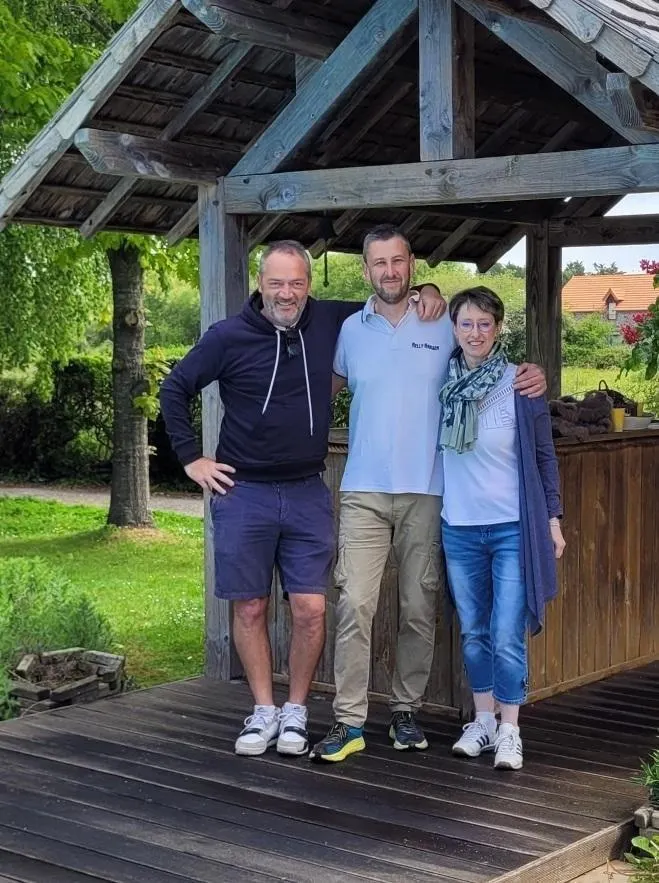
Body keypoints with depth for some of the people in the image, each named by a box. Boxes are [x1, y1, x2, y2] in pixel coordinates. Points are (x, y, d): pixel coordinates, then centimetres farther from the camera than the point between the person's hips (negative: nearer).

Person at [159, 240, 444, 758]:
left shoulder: (329, 322, 2)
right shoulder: (230, 336, -5)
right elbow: (175, 390, 5)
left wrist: (427, 294, 0)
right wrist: (191, 458, 1)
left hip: (307, 494, 2)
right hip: (243, 492, -1)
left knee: (311, 609, -2)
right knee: (250, 609, 4)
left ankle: (296, 712, 15)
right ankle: (264, 712, 19)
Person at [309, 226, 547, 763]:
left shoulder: (443, 328, 5)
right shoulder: (350, 330, 9)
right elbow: (330, 383, 25)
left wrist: (531, 376, -7)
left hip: (425, 492, 0)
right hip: (365, 492, 0)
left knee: (419, 608, 6)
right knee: (355, 604, -8)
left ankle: (407, 711, 19)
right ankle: (349, 721, -3)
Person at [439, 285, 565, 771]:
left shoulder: (521, 385, -7)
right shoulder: (442, 382, -1)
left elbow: (544, 456, 0)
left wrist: (553, 520, 0)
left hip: (513, 529, -3)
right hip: (459, 530, 3)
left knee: (508, 637, -4)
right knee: (474, 633, 12)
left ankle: (509, 732, 9)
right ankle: (483, 721, 26)